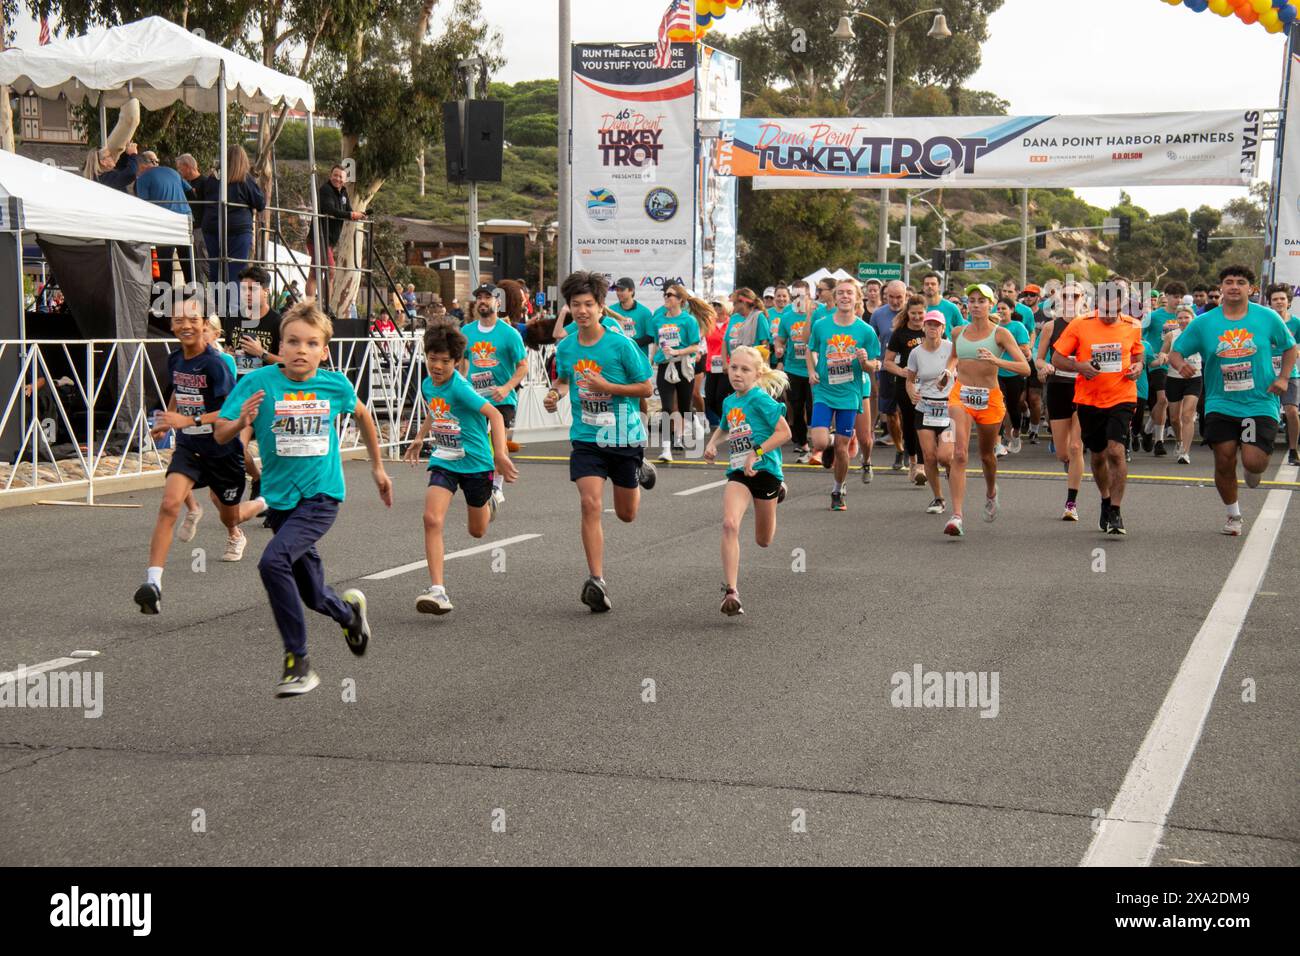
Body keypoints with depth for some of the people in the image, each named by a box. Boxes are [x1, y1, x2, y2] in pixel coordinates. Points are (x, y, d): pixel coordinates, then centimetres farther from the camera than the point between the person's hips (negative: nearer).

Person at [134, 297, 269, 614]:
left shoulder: (215, 364, -21)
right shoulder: (175, 359, 0)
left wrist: (188, 420, -35)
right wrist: (165, 421, 11)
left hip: (223, 450, -4)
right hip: (188, 447, 4)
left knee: (230, 517, 17)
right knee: (169, 504, -21)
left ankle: (265, 504, 55)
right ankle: (152, 582, -26)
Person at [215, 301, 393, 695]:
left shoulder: (335, 384, -6)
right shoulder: (258, 382, -9)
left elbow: (361, 415, 16)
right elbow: (220, 434, -11)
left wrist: (377, 466, 23)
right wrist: (242, 422, -33)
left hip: (321, 496, -3)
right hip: (281, 499, 3)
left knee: (274, 561, -27)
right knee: (315, 596, 13)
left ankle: (297, 661, -15)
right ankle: (349, 610, 50)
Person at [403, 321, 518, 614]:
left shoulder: (459, 388, -22)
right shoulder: (427, 385, 1)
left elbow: (495, 414, -31)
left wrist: (500, 454, -41)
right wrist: (420, 439, 19)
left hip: (476, 462, -4)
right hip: (443, 462, 5)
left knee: (477, 531, 14)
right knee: (432, 519, -20)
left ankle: (490, 498, 51)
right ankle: (437, 590, -21)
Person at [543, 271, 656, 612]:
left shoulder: (621, 344, -11)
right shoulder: (565, 347, 1)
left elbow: (646, 388, -7)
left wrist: (607, 387, -18)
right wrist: (555, 393, -1)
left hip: (624, 437, -2)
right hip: (586, 439, 2)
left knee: (626, 514, 13)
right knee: (591, 504, -17)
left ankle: (639, 474, 48)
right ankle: (596, 580, -15)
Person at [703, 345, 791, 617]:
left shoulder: (760, 399, -10)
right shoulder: (728, 402, 10)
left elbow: (784, 432, -15)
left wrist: (756, 452, -21)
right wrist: (712, 443, 12)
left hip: (765, 470, -4)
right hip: (737, 473, 4)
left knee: (763, 541, 14)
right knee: (730, 524, -24)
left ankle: (777, 492, 49)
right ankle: (730, 591, -28)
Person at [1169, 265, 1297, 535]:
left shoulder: (1268, 318, 0)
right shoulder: (1202, 323, 0)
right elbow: (1175, 353, 4)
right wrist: (1182, 365, -19)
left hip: (1260, 403, -1)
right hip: (1220, 404, 1)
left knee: (1253, 462, -14)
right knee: (1224, 462, -1)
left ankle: (1254, 472, 27)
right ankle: (1234, 515, 23)